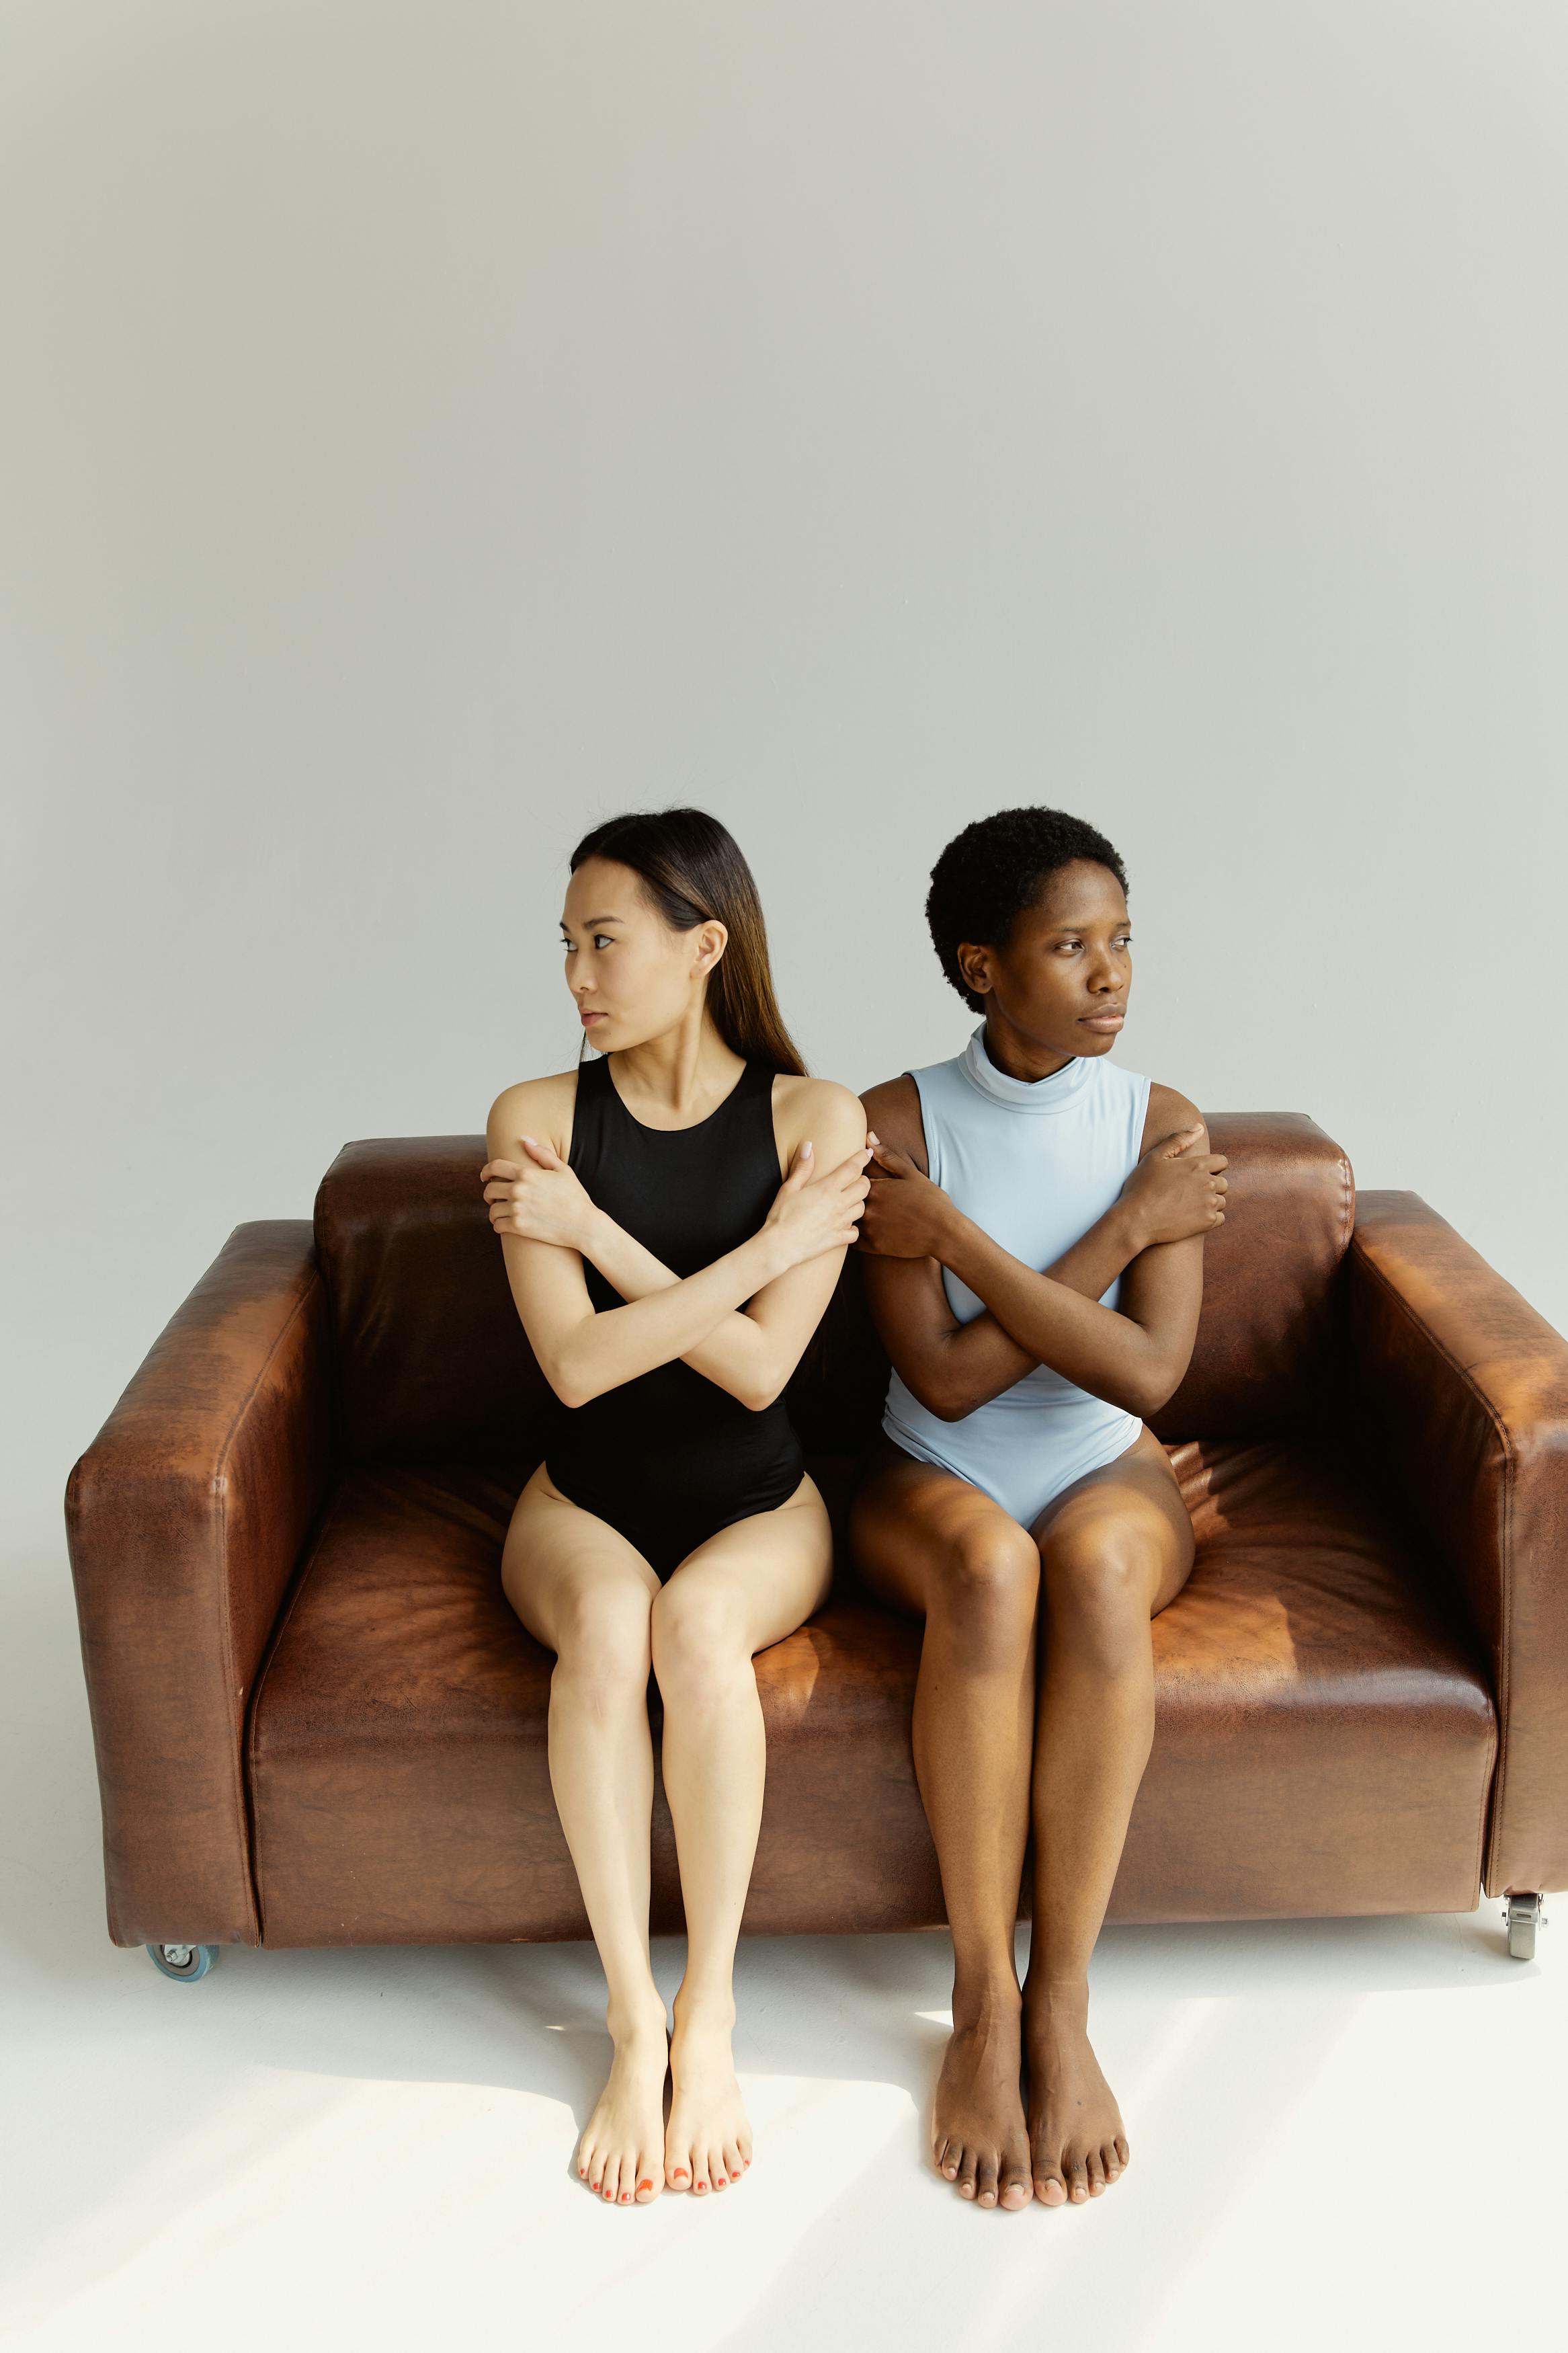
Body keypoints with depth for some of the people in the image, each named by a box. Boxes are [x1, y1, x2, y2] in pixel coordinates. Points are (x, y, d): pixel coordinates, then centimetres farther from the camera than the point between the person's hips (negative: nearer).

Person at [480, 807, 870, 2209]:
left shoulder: (815, 1118, -9)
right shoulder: (536, 1121, -6)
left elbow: (759, 1369, -17)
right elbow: (577, 1365, -16)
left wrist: (596, 1230, -19)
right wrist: (764, 1248, -18)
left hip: (757, 1506, -1)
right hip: (587, 1502, 1)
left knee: (695, 1619, -34)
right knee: (606, 1615, -33)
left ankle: (708, 2018, -21)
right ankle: (633, 2024, -22)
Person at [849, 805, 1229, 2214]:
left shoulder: (1165, 1126, -5)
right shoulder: (896, 1124, -9)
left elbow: (1146, 1373, -17)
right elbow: (946, 1380, -16)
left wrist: (955, 1232, -20)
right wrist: (1121, 1229, -17)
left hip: (1106, 1473, 1)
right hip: (934, 1480, -1)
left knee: (1094, 1559, -35)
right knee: (988, 1558, -36)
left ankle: (1062, 2012, -25)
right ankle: (982, 2013, -25)